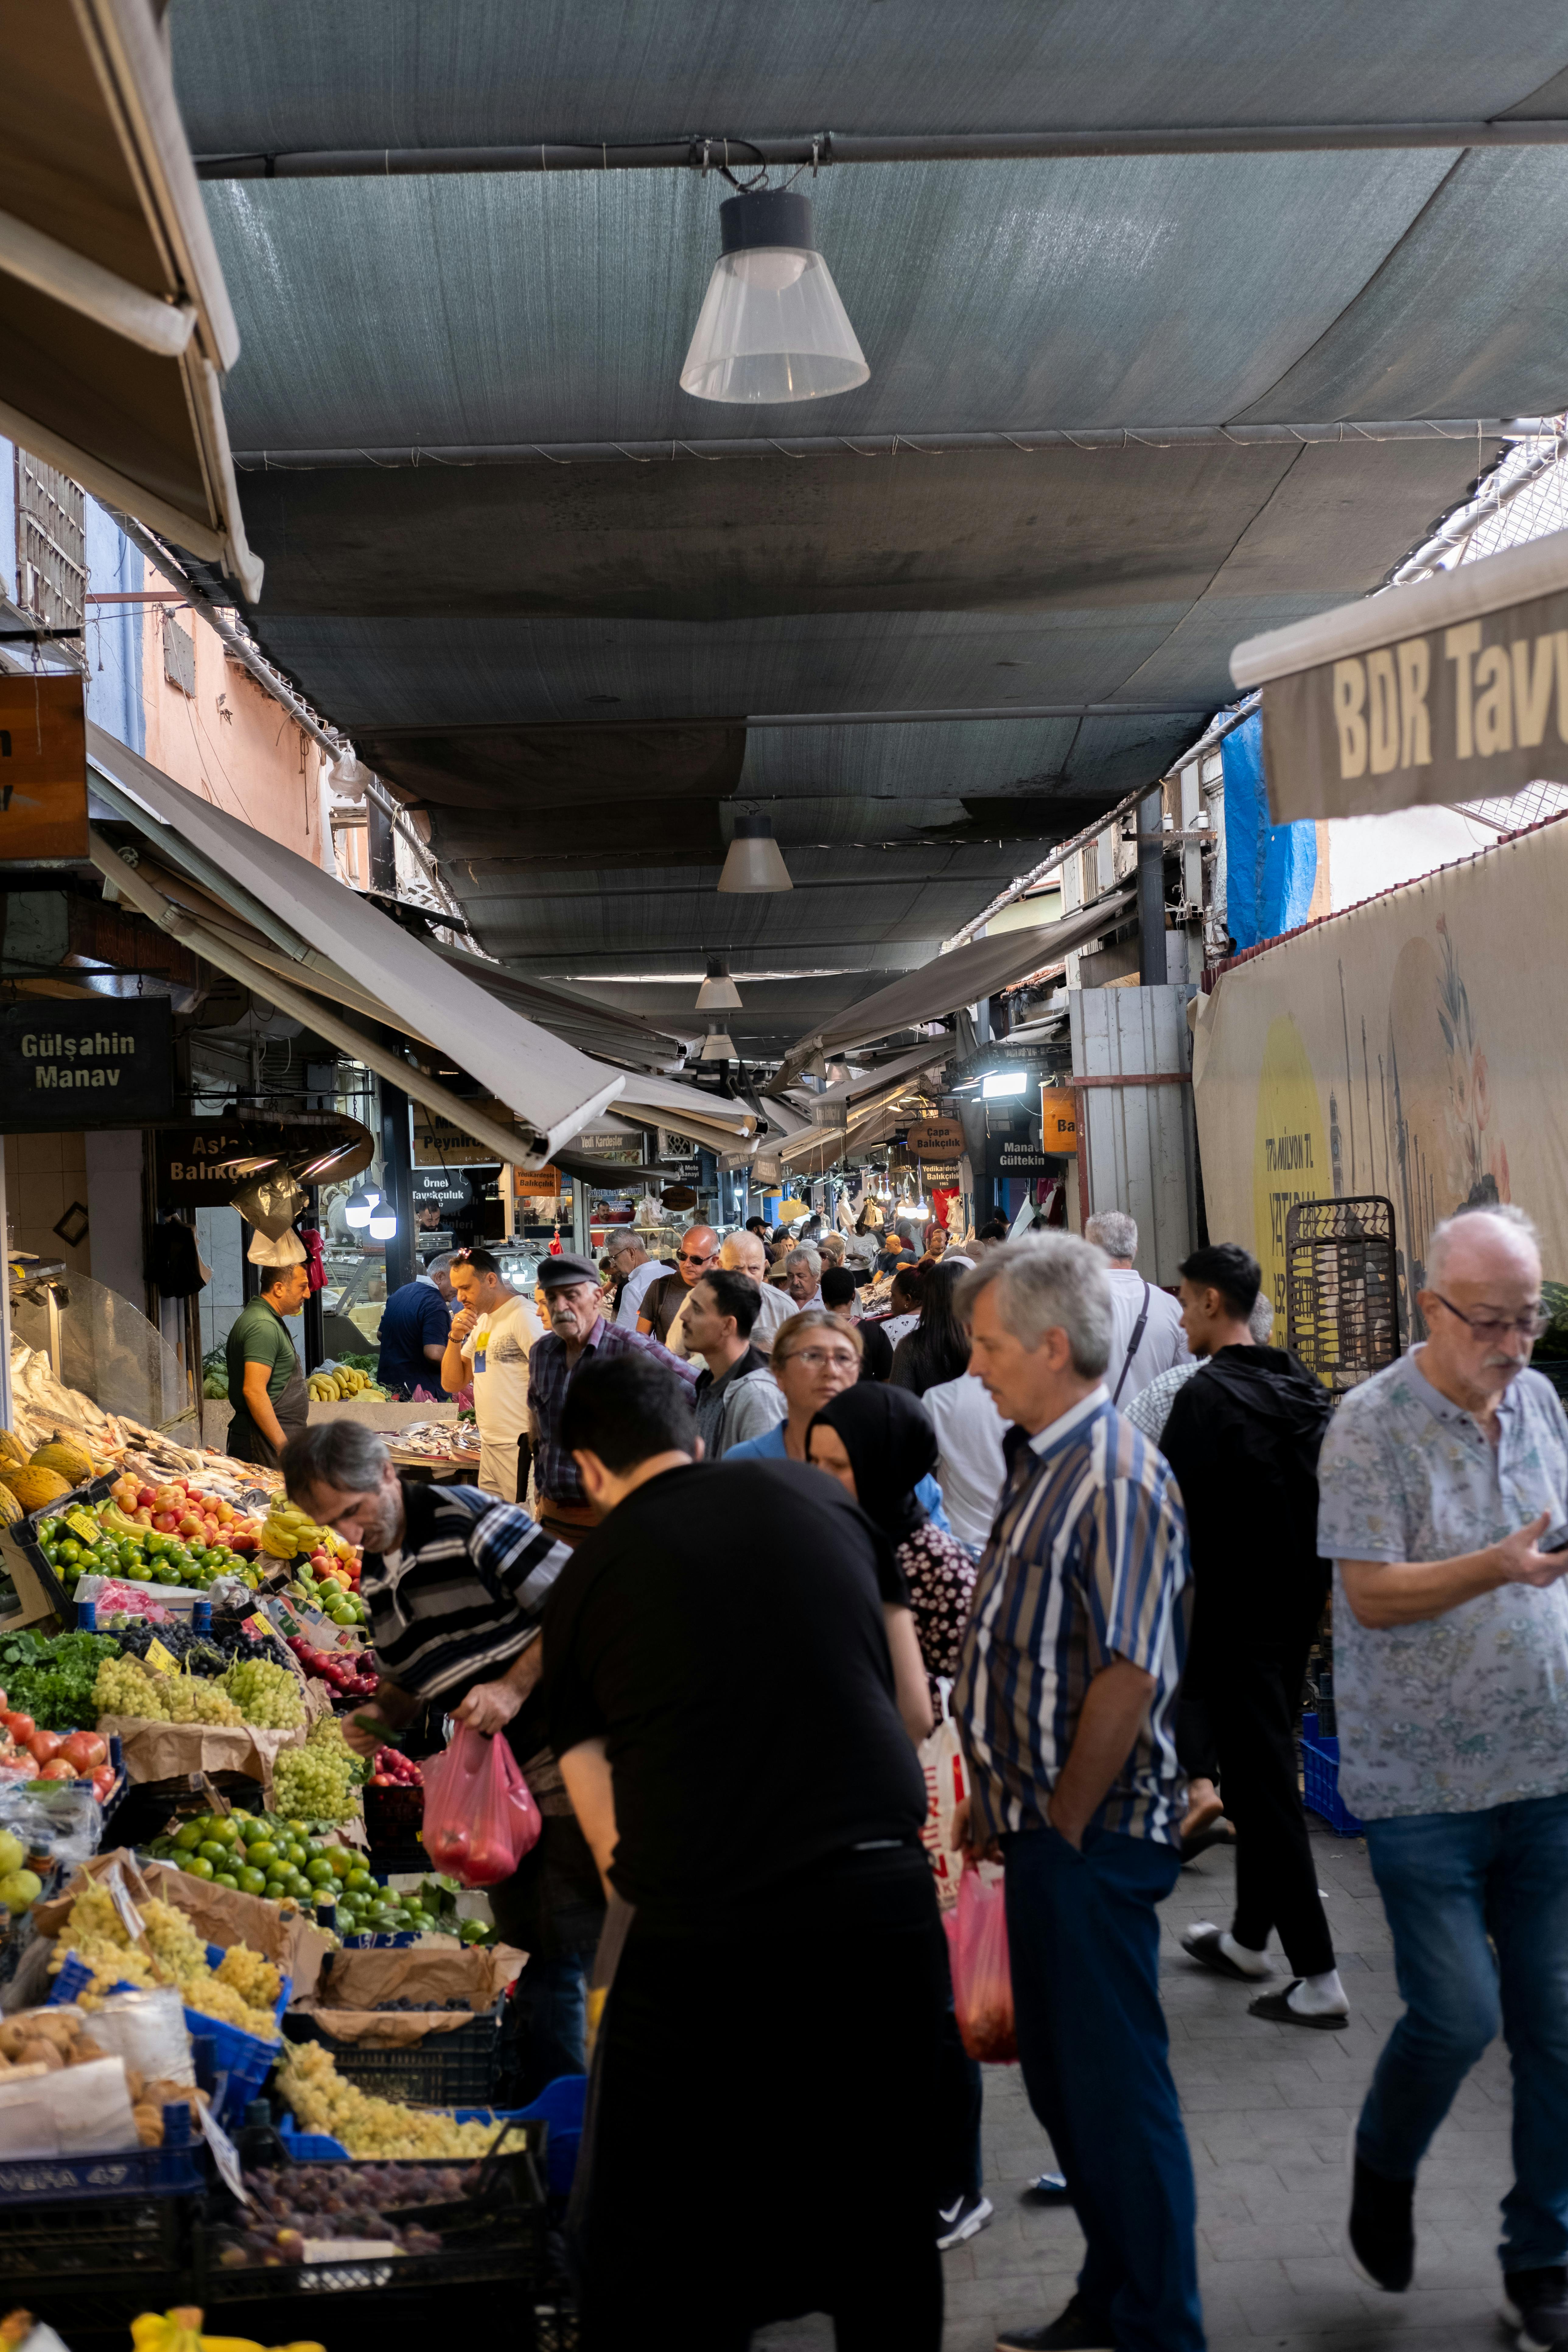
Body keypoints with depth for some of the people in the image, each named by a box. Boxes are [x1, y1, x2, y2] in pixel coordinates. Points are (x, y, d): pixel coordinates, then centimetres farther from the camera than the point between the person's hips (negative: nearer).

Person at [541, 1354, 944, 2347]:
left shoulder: (585, 1580, 6)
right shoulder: (814, 1494, 8)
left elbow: (613, 1845, 7)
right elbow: (915, 1711, 12)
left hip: (700, 1931, -2)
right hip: (884, 1900, 2)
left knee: (653, 2249, 15)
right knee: (888, 2225, 19)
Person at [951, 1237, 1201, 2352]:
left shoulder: (1118, 1479, -19)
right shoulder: (1041, 1464, 11)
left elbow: (1127, 1677, -23)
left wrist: (1064, 1823, -15)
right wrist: (996, 1798, 14)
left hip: (1096, 1837, -10)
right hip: (1046, 1824, 10)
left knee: (1116, 2087, 2)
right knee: (1060, 2076, 19)